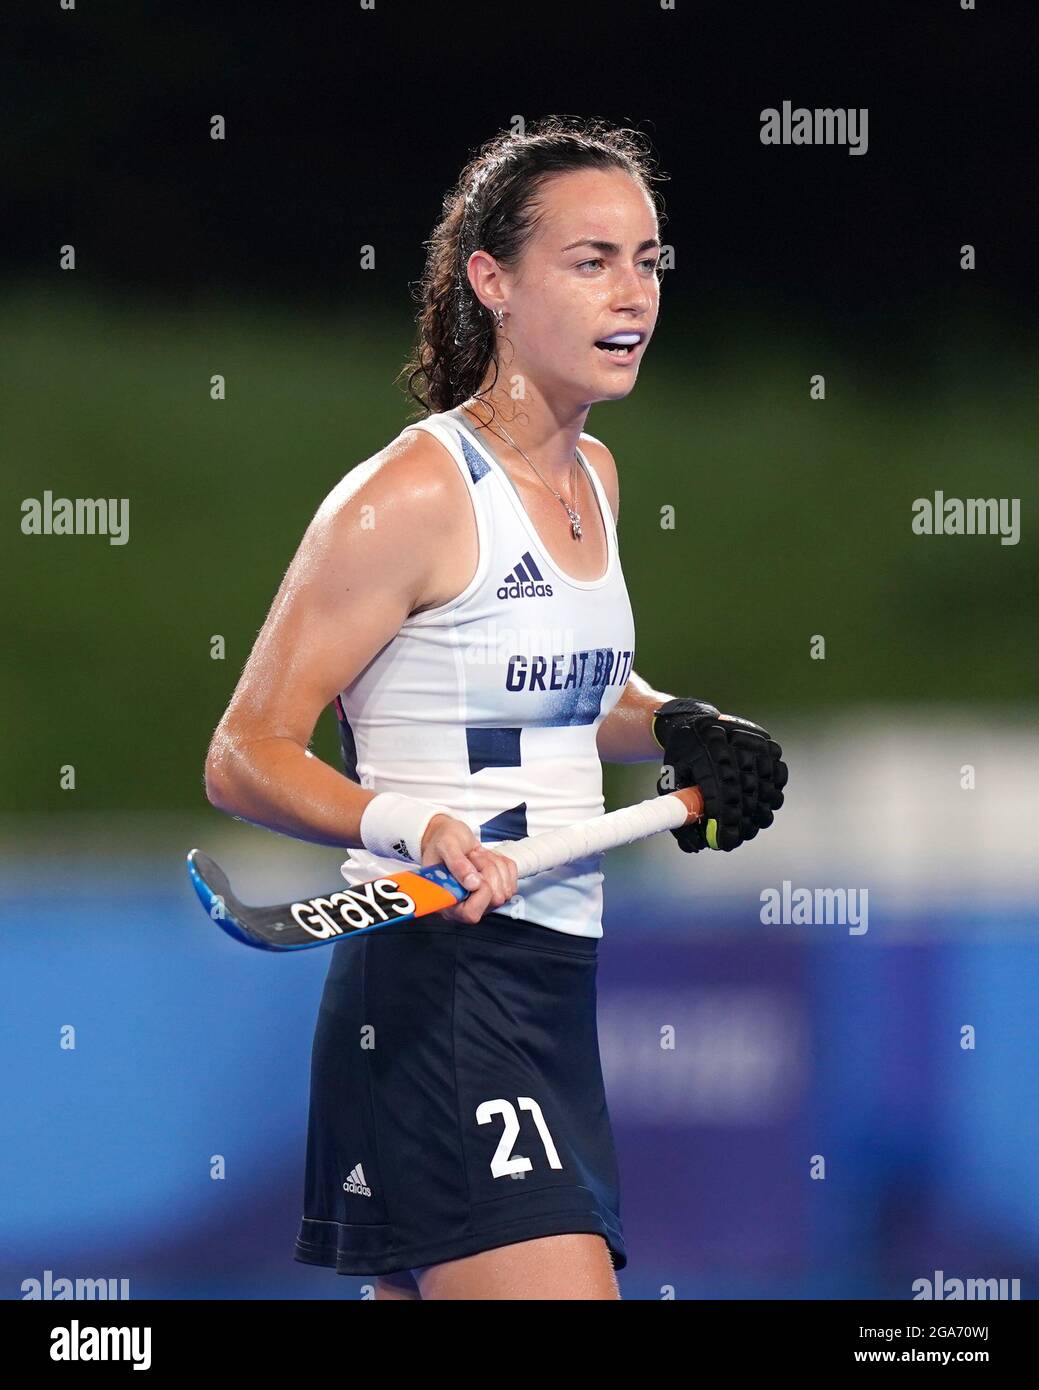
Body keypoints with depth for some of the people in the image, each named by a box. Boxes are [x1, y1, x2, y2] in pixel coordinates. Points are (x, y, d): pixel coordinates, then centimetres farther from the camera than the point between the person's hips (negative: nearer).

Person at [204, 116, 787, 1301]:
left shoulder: (591, 478, 13)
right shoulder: (412, 494, -13)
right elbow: (244, 758, -12)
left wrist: (678, 731, 11)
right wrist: (411, 825, -29)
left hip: (548, 993, 9)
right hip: (439, 988, -9)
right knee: (555, 1281, -21)